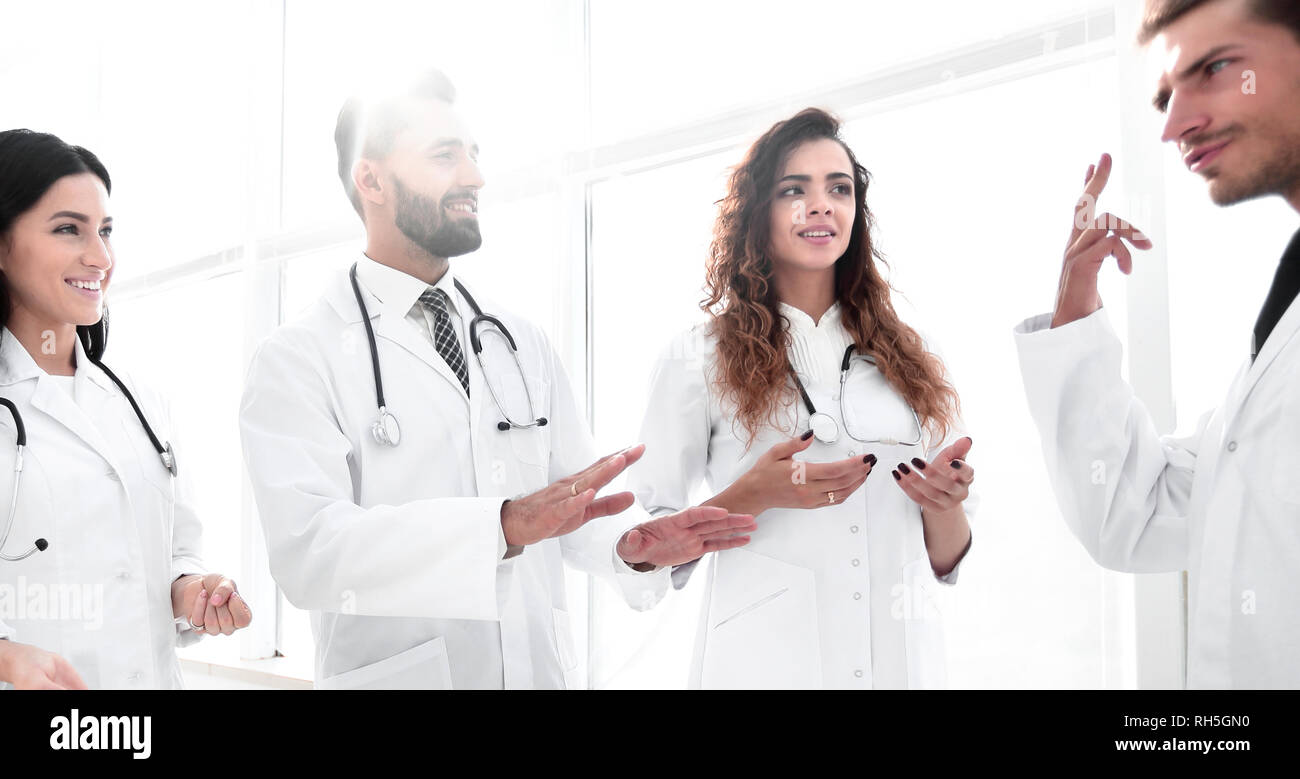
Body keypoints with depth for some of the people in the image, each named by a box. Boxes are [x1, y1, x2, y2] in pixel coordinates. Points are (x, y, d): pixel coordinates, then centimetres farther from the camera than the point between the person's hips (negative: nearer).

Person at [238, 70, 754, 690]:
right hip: (399, 672, -5)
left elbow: (576, 503, 5)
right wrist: (505, 525, -34)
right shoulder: (297, 360, -9)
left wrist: (630, 545, -17)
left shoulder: (523, 344, 8)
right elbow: (306, 549, -23)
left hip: (542, 670, 5)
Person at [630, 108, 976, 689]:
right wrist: (752, 497, -19)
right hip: (764, 659, -3)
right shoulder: (698, 357, -2)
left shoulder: (906, 359, 7)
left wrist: (946, 504, -9)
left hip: (902, 657, 3)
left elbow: (944, 563, 12)